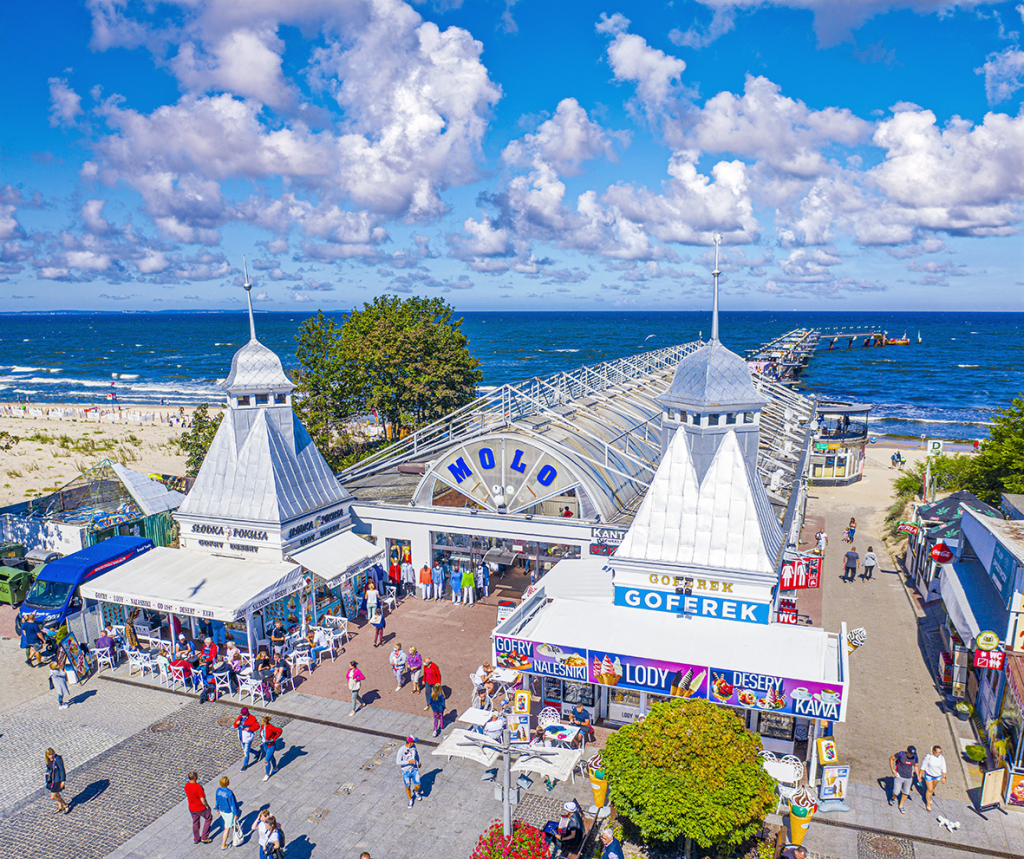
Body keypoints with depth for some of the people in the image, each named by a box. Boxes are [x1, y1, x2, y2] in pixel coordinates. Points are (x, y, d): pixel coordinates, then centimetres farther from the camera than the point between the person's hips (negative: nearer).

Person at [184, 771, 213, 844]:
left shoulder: (186, 785, -12)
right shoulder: (198, 787, -32)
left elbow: (187, 794, 7)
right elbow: (203, 800, -27)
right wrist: (207, 806, -9)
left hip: (191, 808, 6)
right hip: (201, 808, -6)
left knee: (195, 822, 25)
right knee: (208, 818, 18)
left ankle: (196, 839, 42)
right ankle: (204, 838, 22)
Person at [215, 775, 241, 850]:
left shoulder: (218, 790, -15)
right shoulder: (229, 793, -35)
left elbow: (217, 800, 2)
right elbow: (232, 804, -24)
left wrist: (217, 808, 21)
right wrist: (235, 814, -11)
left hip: (222, 810, 7)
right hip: (229, 812, -7)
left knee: (227, 822, 31)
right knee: (227, 828, 11)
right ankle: (223, 845, 23)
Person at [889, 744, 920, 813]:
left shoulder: (915, 757, -8)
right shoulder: (900, 754, -19)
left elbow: (916, 766, 11)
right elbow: (891, 759, -5)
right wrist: (893, 770, -9)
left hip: (908, 778, 3)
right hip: (899, 776, -3)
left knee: (906, 793, 10)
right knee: (896, 792, -3)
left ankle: (901, 806, 31)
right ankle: (893, 798, 32)